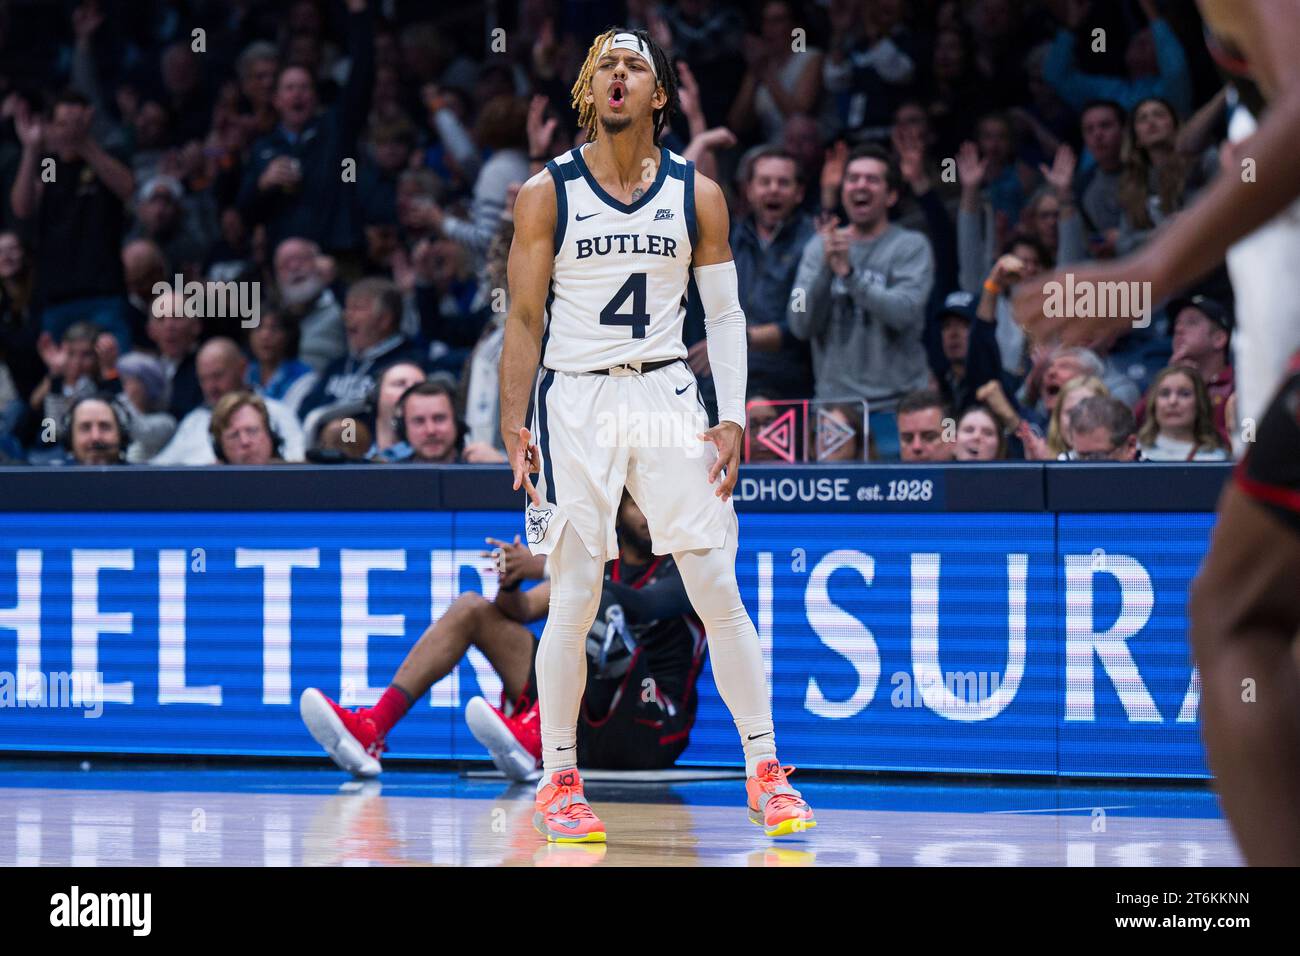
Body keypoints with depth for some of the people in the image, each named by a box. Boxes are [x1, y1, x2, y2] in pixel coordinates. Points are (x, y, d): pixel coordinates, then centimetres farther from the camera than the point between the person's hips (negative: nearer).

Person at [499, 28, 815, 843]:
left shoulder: (698, 195, 3)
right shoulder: (546, 194, -1)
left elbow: (725, 314, 8)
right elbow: (525, 318, 0)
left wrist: (734, 418, -2)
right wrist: (514, 427, -6)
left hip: (666, 394, 2)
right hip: (574, 400, -1)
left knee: (718, 586, -3)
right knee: (575, 596, -4)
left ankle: (765, 772, 4)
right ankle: (559, 781, 8)